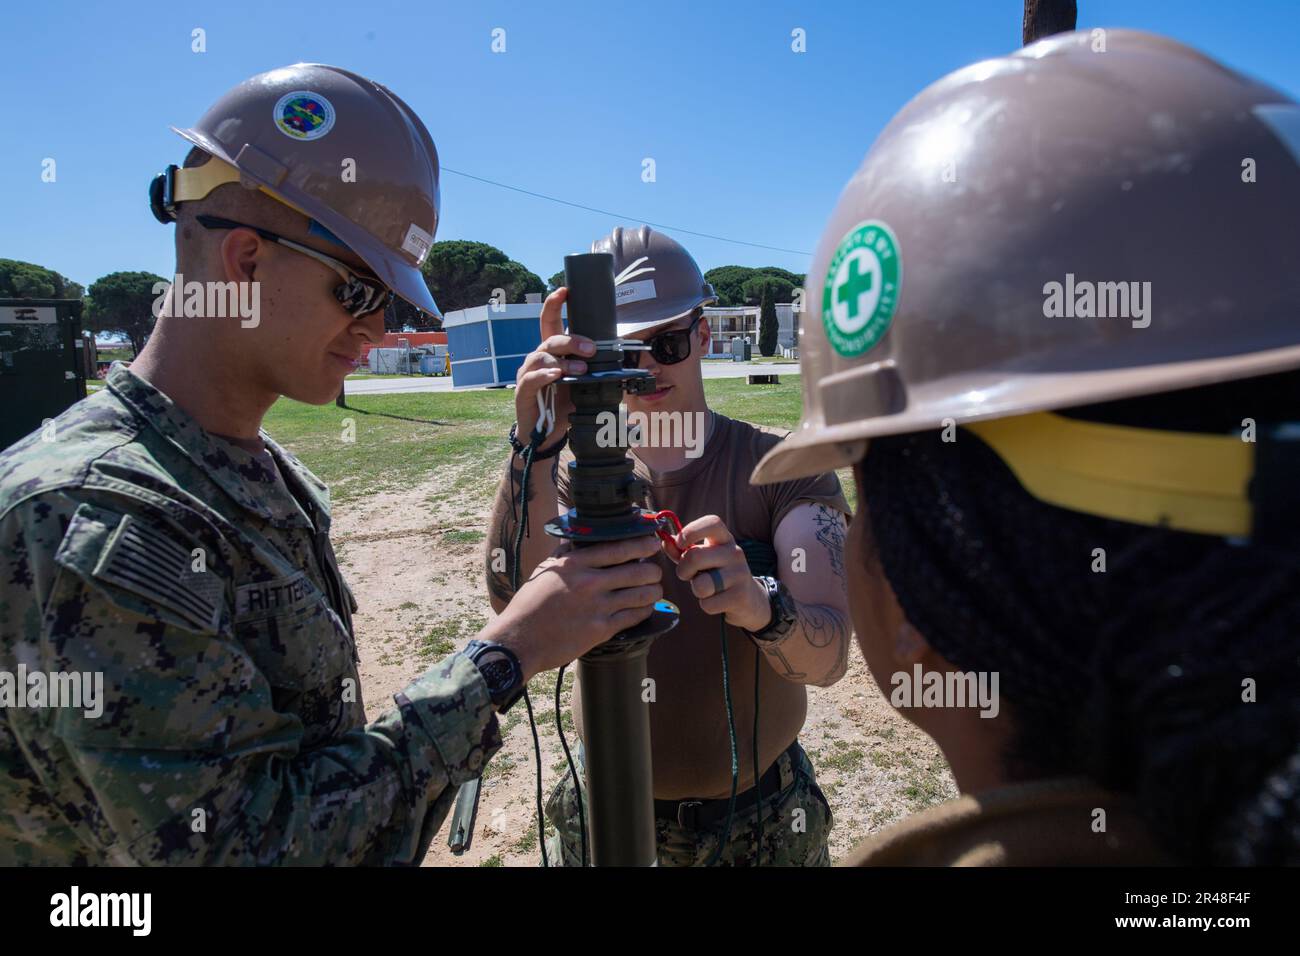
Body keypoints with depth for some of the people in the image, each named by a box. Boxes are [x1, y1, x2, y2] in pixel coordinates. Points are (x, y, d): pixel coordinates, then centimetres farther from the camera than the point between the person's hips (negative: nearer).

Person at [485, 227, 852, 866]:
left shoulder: (783, 470, -11)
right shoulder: (575, 472, -6)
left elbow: (828, 657, -23)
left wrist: (762, 608, -45)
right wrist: (538, 446, -38)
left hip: (761, 816, -1)